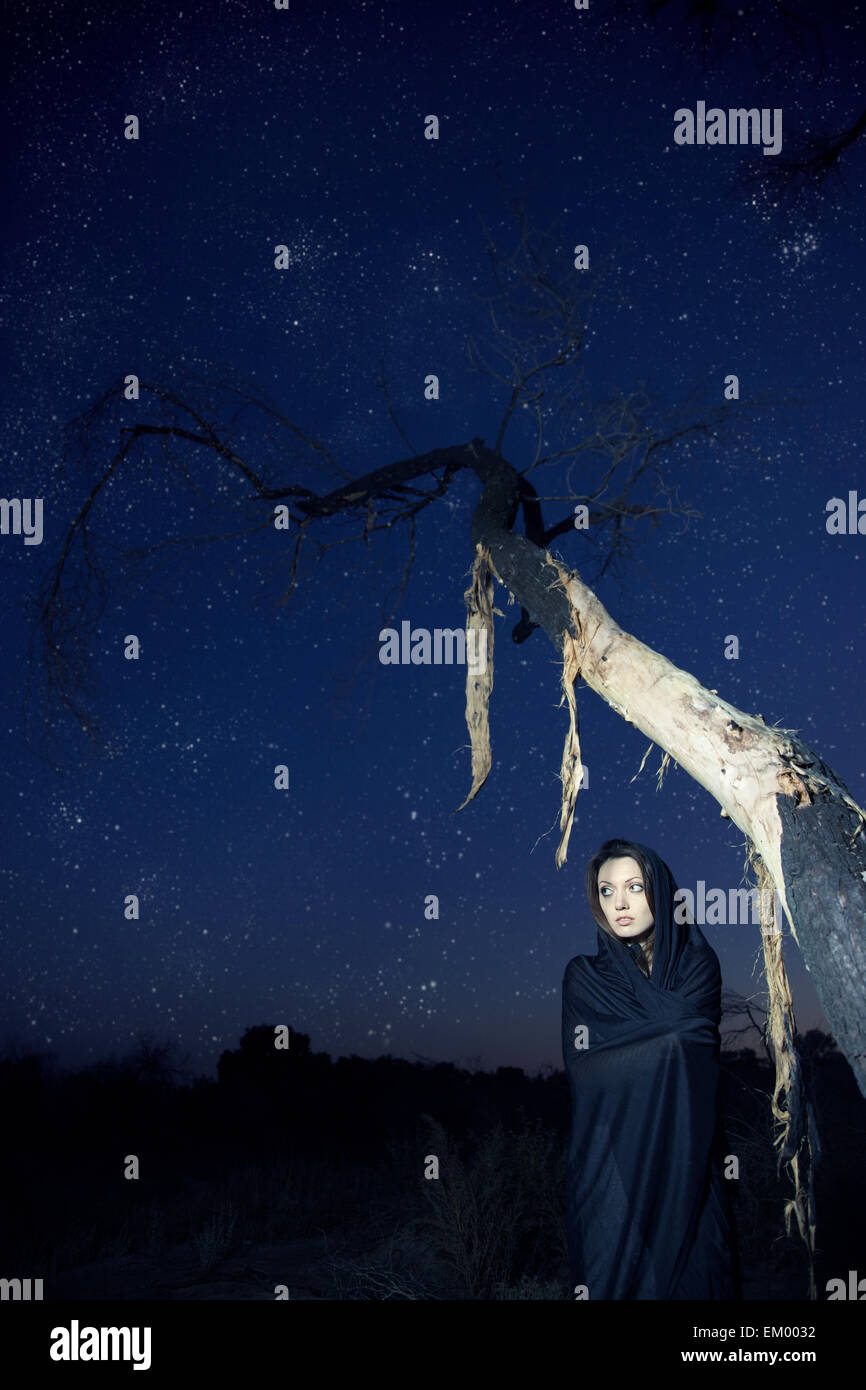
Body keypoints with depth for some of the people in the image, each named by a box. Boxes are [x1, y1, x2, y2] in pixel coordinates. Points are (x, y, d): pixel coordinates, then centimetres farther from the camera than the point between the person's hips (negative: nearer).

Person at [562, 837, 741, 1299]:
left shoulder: (697, 962, 6)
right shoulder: (584, 976, 6)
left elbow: (695, 1039, -10)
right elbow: (584, 1069, -7)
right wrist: (663, 1038, -9)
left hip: (683, 1159, 0)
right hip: (610, 1165, 0)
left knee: (691, 1270, 1)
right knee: (616, 1271, 0)